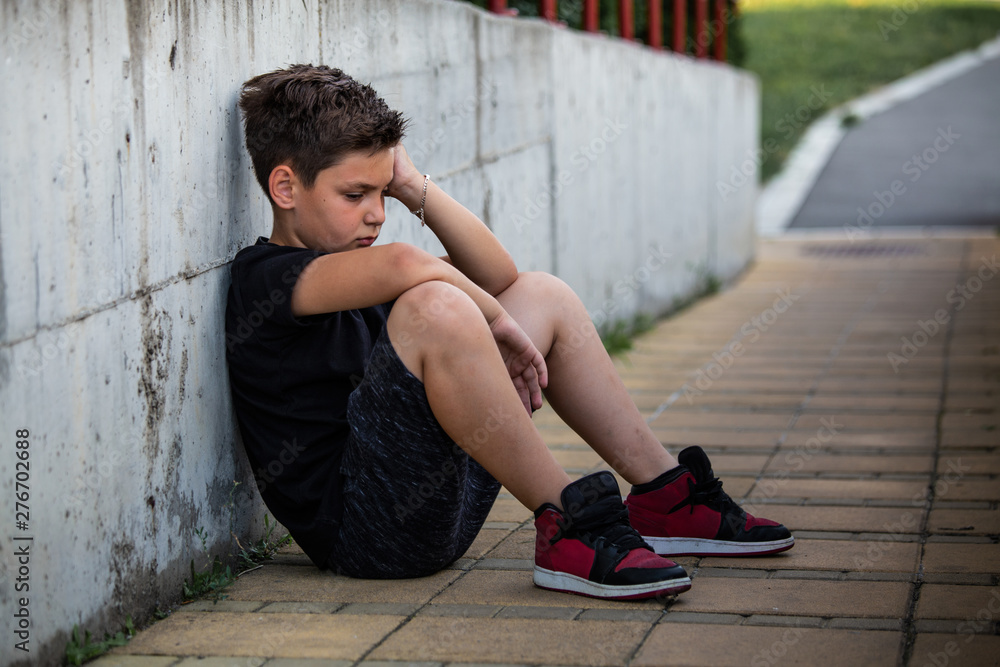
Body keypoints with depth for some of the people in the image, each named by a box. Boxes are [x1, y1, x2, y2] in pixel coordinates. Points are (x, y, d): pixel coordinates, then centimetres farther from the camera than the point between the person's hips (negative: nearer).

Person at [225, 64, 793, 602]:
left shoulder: (347, 266, 17)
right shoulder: (265, 278, -12)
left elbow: (499, 277, 13)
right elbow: (404, 265, -32)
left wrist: (414, 186, 4)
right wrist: (494, 319, -16)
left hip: (437, 496, 10)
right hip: (363, 527, -10)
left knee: (544, 297, 18)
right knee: (435, 307, -31)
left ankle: (664, 498, 13)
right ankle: (569, 524, -23)